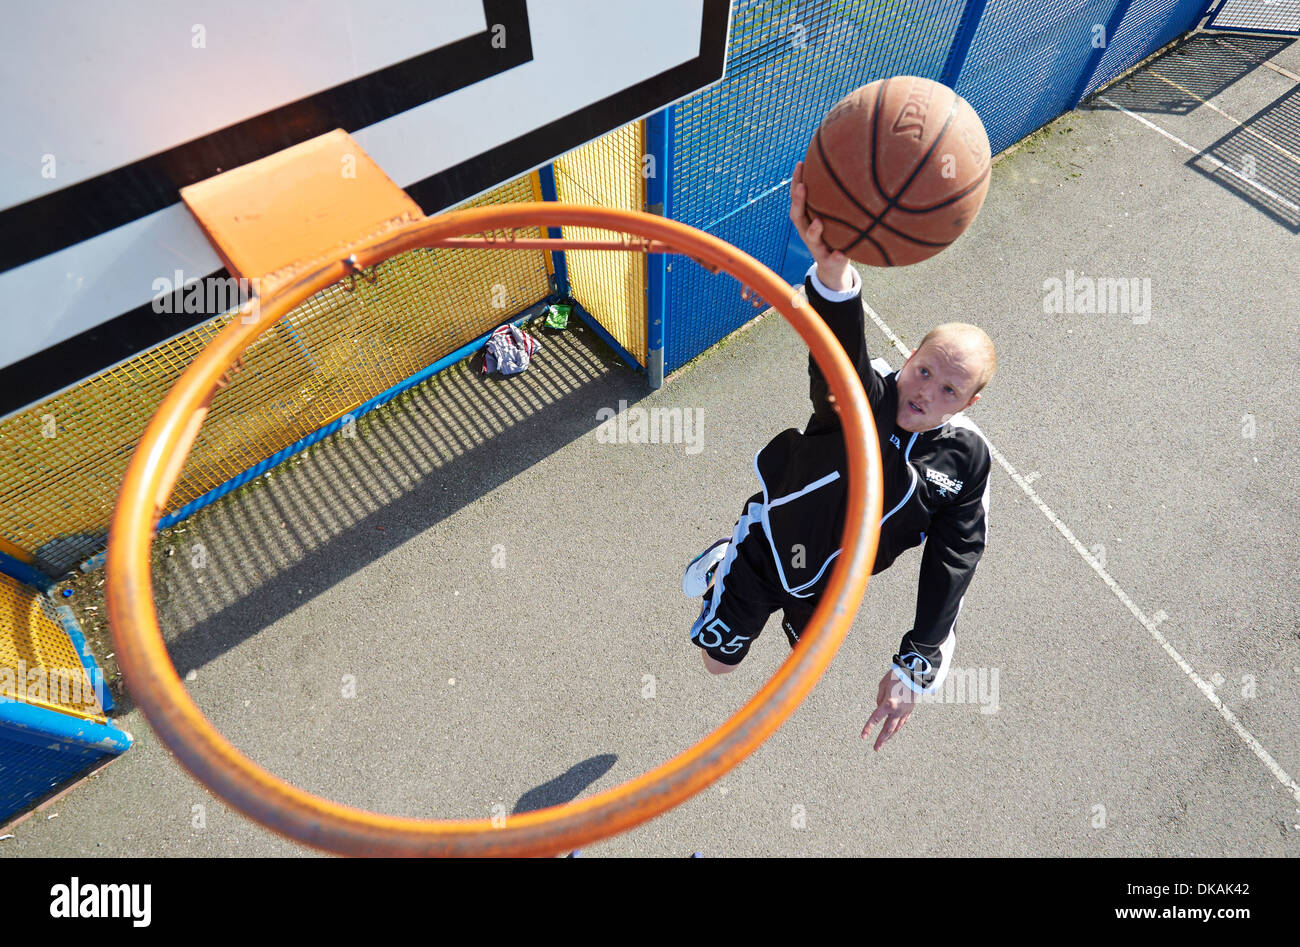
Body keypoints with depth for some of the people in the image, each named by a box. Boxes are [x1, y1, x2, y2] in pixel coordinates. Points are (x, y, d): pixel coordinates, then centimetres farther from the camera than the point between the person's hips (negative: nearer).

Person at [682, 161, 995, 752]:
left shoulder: (968, 459, -18)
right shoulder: (864, 395, -29)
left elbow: (953, 563, -18)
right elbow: (838, 349, -53)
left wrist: (917, 665, -24)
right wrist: (833, 271, -76)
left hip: (831, 581, 3)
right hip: (767, 546, -3)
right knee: (718, 661, 17)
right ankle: (727, 560, 43)